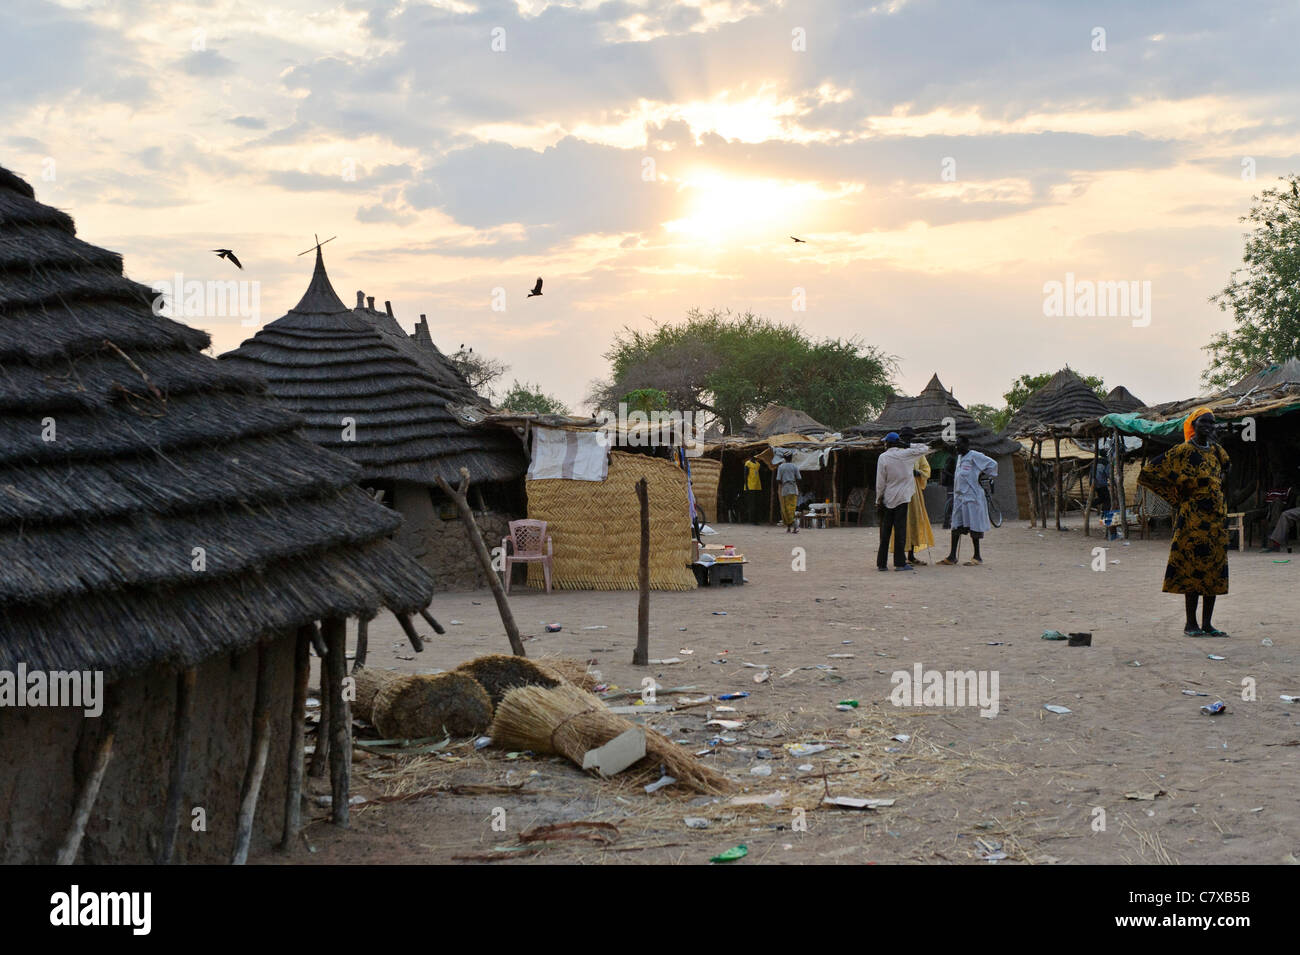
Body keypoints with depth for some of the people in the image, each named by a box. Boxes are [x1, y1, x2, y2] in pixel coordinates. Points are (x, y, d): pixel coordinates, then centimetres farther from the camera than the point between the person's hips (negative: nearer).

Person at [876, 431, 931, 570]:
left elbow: (880, 481, -3)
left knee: (885, 530, 6)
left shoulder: (883, 457, -4)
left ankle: (881, 563, 6)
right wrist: (909, 446, 8)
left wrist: (878, 499, 5)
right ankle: (900, 563, -4)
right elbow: (925, 448, 7)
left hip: (887, 499, 1)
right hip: (902, 498, -1)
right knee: (900, 530, -1)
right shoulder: (906, 454, -3)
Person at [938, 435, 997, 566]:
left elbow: (992, 464, -12)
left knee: (973, 526, -3)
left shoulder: (974, 456, -9)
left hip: (972, 497, -8)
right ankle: (952, 556, 5)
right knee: (956, 526, 4)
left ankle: (977, 557, 4)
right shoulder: (960, 457, 16)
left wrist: (982, 475, -6)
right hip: (959, 496, 8)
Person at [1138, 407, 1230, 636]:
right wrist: (1177, 496, -4)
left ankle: (1207, 623, 12)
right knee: (1193, 567, -6)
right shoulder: (1183, 451, -7)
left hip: (1217, 517, 7)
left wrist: (1220, 482, 17)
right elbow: (1151, 471, -9)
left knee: (1214, 569, 6)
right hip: (1193, 516, -7)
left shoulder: (1216, 450, 13)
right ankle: (1191, 623, 1)